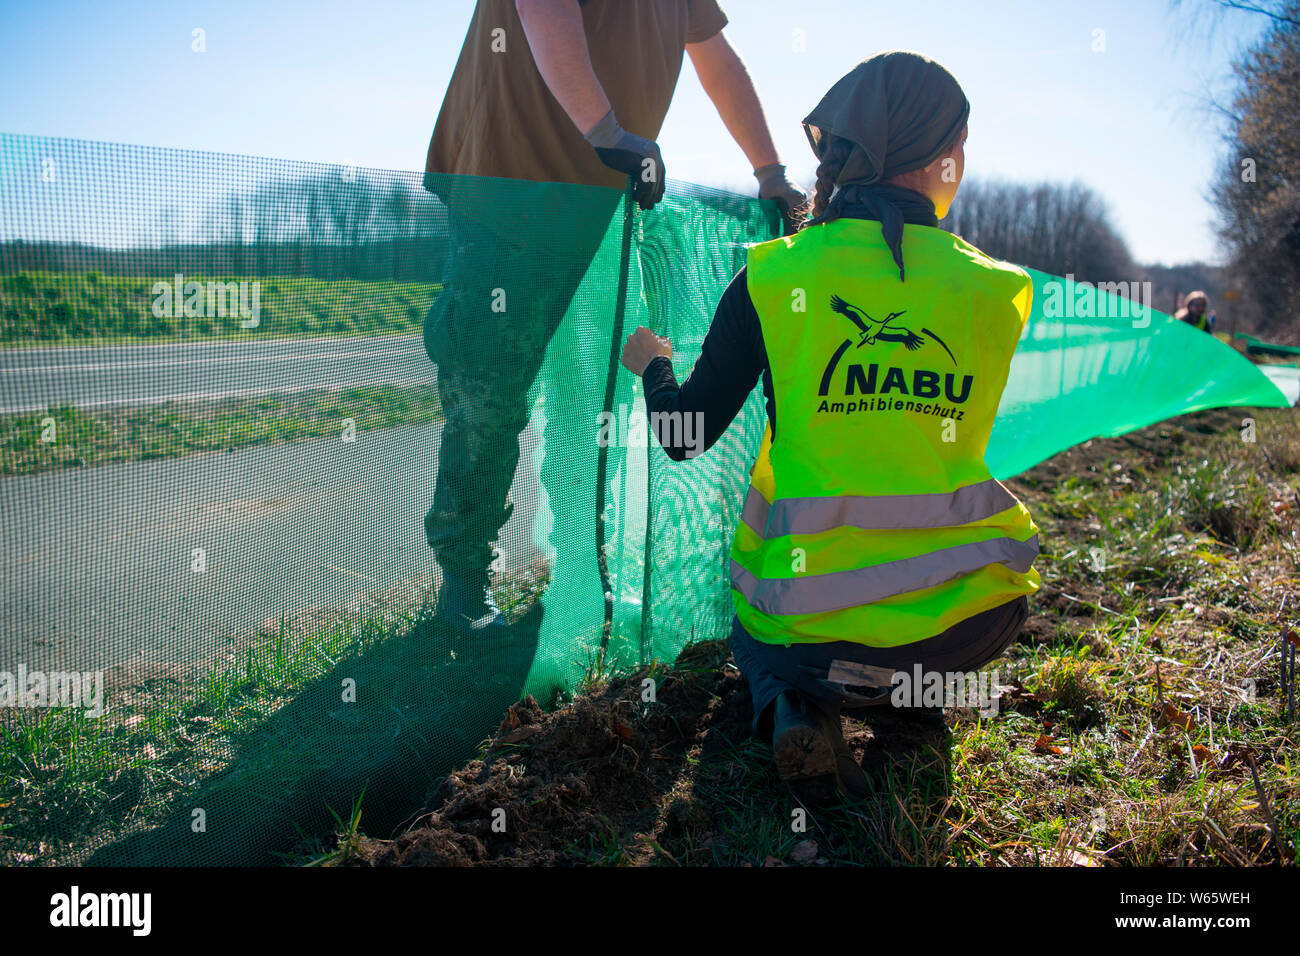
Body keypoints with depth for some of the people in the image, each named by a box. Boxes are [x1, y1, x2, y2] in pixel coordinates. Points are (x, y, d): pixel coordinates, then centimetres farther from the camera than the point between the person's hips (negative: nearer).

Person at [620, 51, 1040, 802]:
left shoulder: (776, 277, -7)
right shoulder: (998, 292, -1)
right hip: (973, 624, 3)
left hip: (814, 630, -2)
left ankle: (793, 710, 3)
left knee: (756, 633, 36)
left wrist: (654, 365, 24)